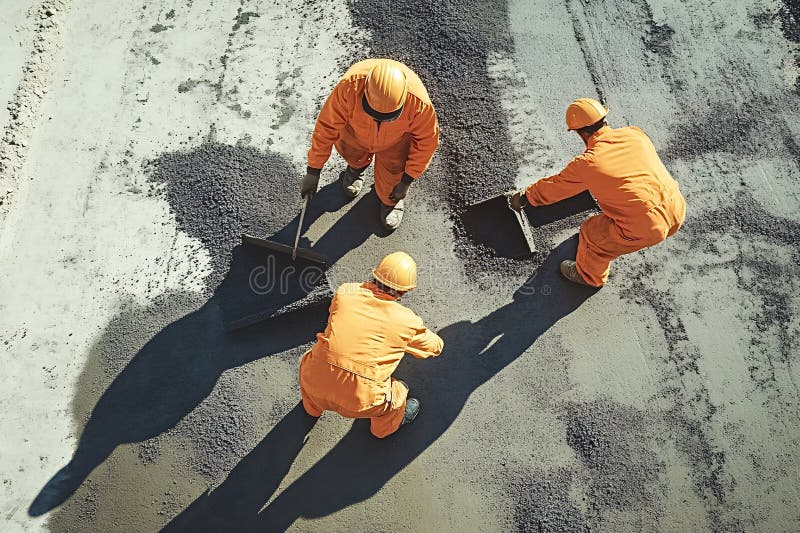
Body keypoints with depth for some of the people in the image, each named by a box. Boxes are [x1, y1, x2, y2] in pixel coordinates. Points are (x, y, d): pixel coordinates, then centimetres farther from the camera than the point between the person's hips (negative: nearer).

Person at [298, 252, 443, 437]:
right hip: (356, 403, -3)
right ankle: (384, 428, 55)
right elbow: (436, 347, 14)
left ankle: (313, 407, 61)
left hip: (314, 383, 3)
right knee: (397, 394, 25)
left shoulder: (345, 292, 1)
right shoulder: (406, 321, -5)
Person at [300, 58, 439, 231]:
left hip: (395, 143, -1)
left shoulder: (419, 102, -40)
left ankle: (390, 202, 36)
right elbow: (326, 127, -30)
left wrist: (407, 181, -15)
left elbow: (427, 139, -22)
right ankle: (358, 165, 50)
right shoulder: (349, 87, -41)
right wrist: (313, 172, -24)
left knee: (390, 187, 0)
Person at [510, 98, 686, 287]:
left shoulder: (586, 164, -11)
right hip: (677, 212, 7)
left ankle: (589, 276, 42)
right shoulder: (635, 133, 4)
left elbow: (552, 188, 4)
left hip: (646, 229, -6)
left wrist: (524, 197, 22)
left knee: (592, 234, 16)